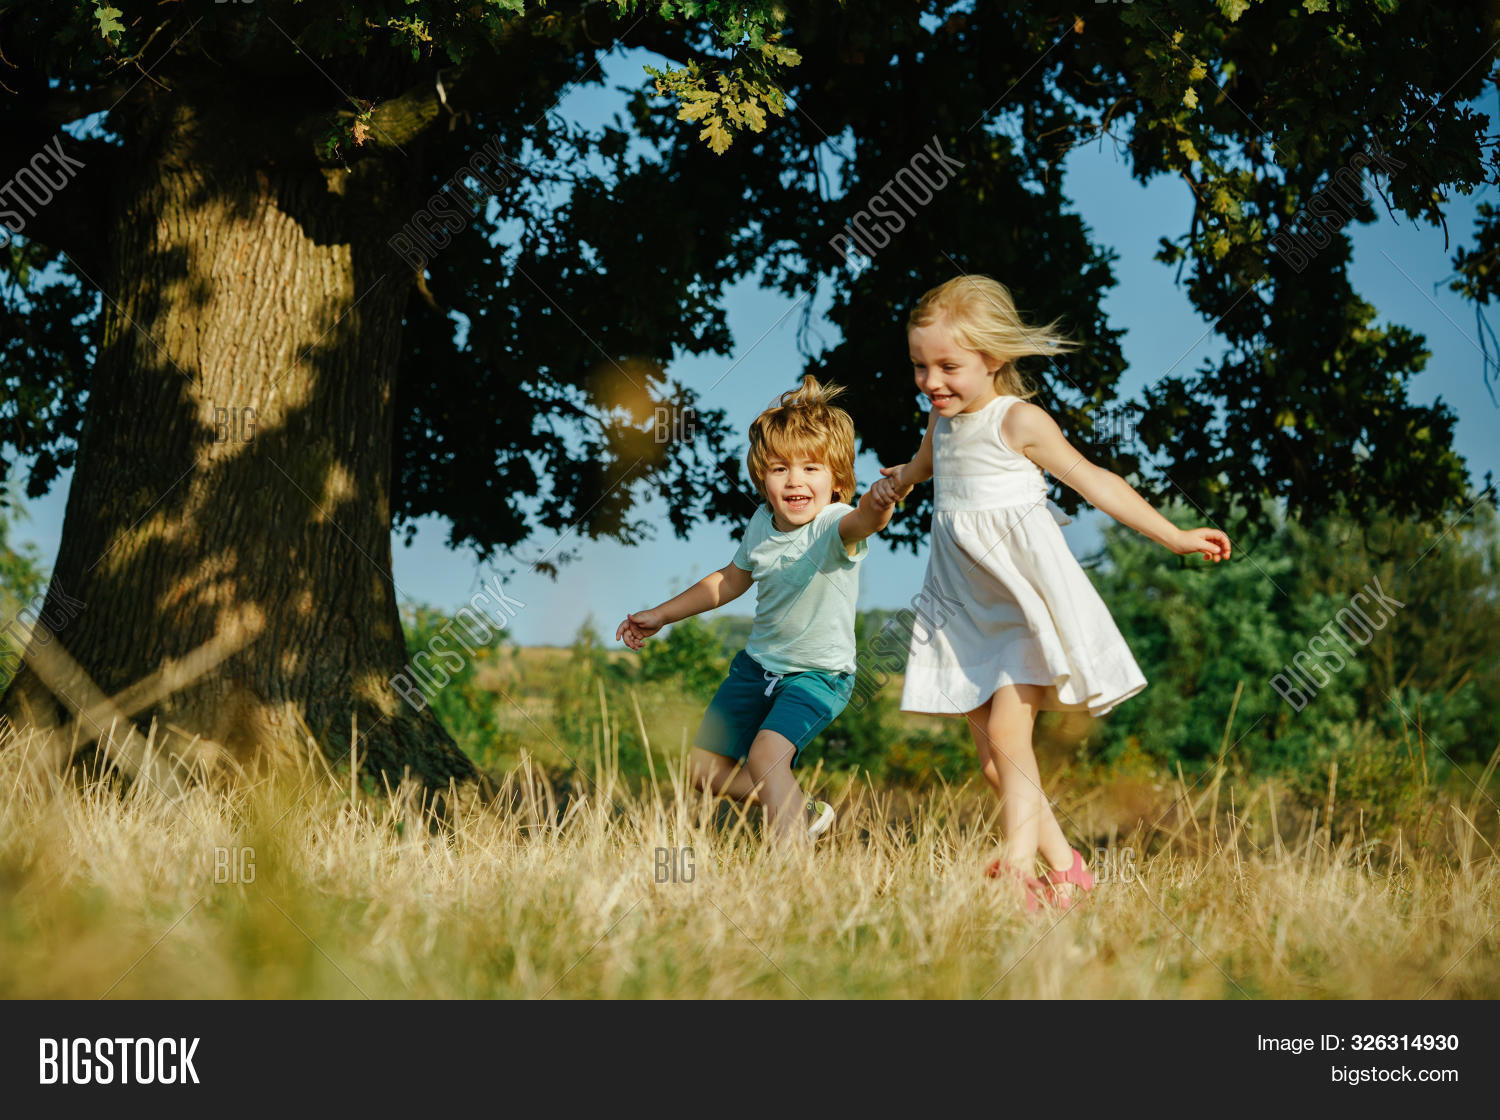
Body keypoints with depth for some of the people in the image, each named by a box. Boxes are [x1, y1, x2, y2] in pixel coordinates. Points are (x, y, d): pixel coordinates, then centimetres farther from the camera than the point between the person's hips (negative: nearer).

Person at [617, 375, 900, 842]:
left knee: (767, 753, -30)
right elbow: (731, 579, 14)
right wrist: (660, 616, 20)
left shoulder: (834, 526, -24)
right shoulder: (763, 524, -5)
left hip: (819, 674, -7)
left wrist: (880, 505, -75)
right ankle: (803, 812, 30)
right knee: (706, 767, 13)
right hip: (759, 662, 7)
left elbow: (862, 522, -50)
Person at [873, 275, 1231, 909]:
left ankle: (1016, 869, -21)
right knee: (991, 761, 3)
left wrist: (1174, 537, -8)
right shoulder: (943, 421, 10)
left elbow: (1093, 481, -7)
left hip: (1026, 600, -7)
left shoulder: (1018, 421, -11)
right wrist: (898, 481, 23)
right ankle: (1064, 869, 12)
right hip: (970, 612, 7)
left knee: (1007, 736, -19)